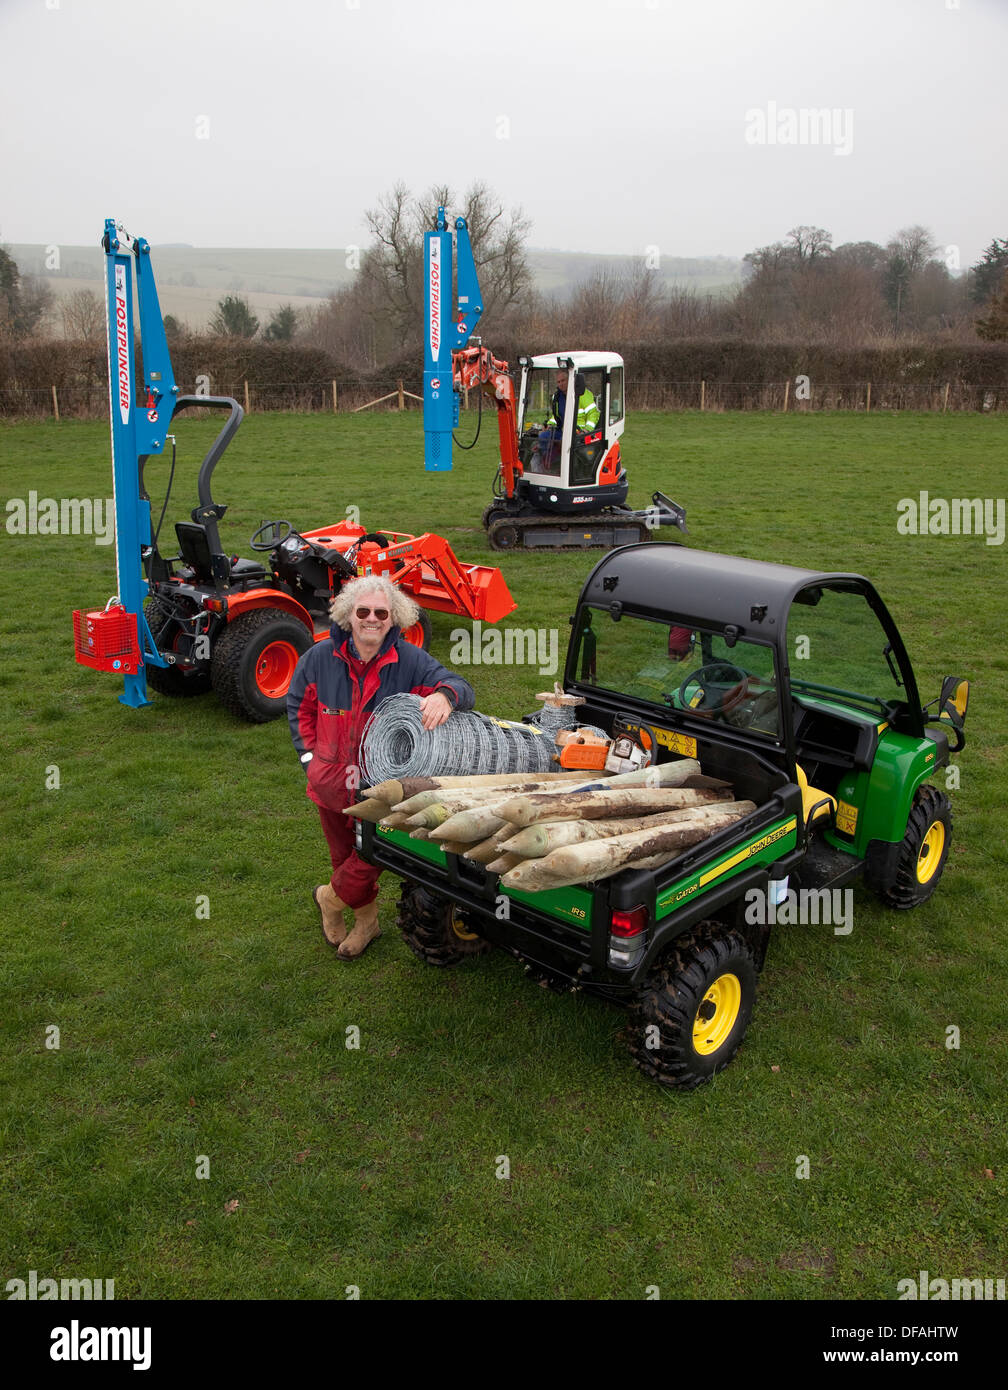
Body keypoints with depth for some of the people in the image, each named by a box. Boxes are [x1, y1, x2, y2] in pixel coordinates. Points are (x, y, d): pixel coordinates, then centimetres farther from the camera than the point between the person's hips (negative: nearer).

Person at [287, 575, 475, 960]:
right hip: (332, 784, 3)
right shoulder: (320, 658, -7)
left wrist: (445, 695, -45)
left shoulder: (411, 662, -14)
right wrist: (310, 754, 1)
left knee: (371, 859, 2)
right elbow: (298, 707, 9)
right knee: (345, 858, 19)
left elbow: (462, 689, -21)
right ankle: (366, 921, 47)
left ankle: (329, 899, 37)